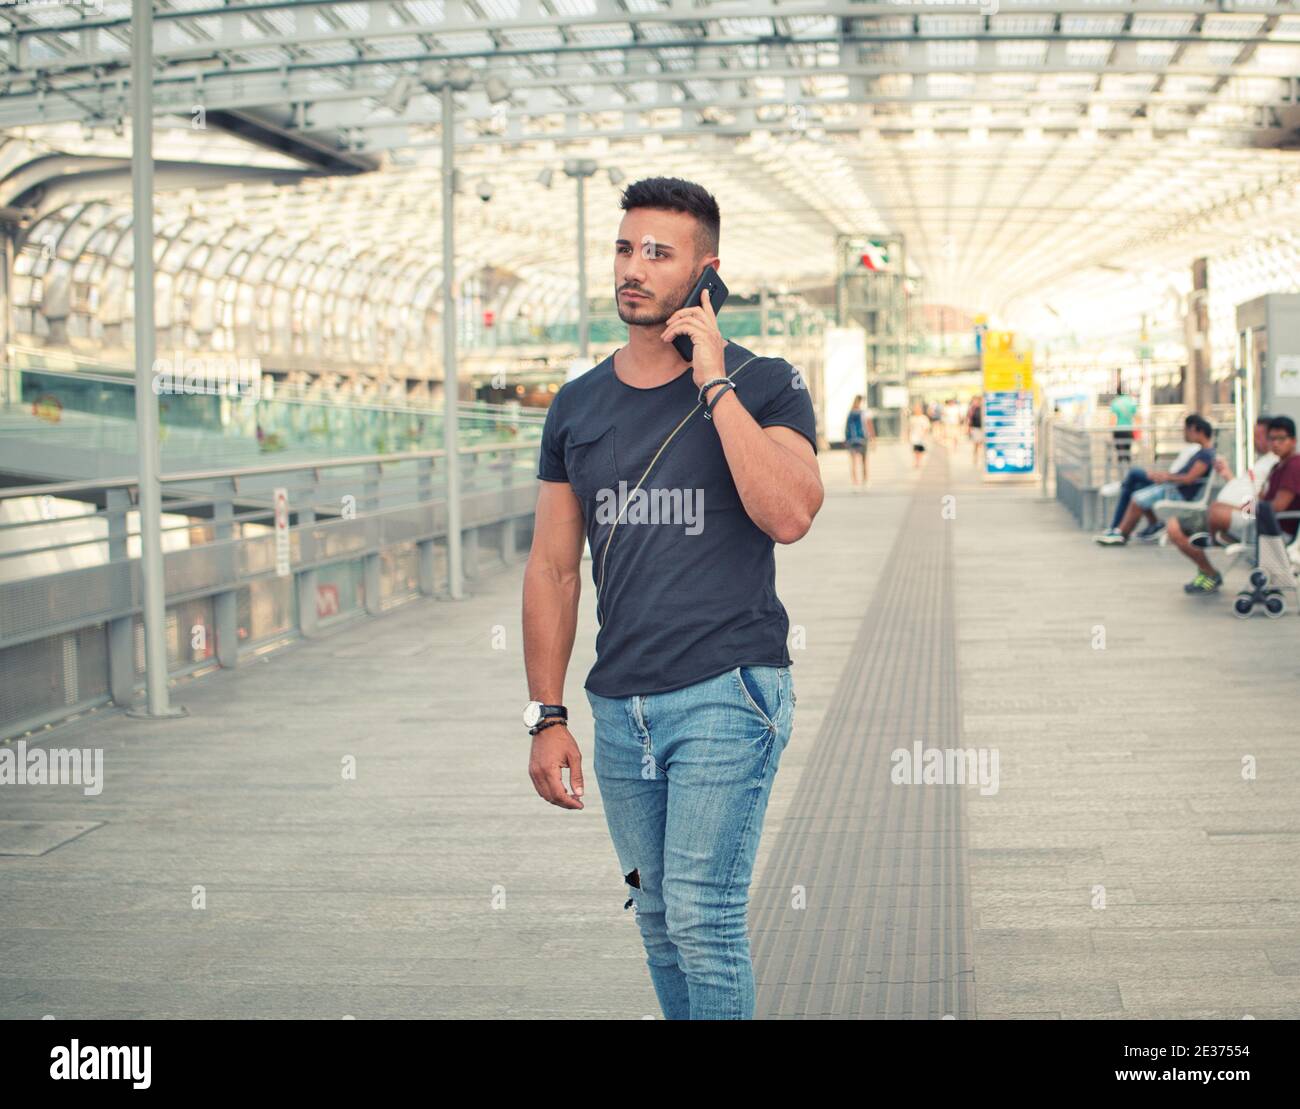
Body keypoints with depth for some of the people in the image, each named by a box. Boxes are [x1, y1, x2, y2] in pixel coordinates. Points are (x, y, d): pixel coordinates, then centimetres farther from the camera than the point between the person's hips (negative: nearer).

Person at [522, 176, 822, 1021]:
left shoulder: (764, 386, -4)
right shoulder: (579, 406, 9)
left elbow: (789, 515, -21)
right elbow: (553, 569, 11)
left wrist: (714, 383, -19)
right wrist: (548, 715, 6)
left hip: (728, 692, -5)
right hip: (621, 706, 5)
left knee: (702, 914, -11)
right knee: (661, 923, 13)